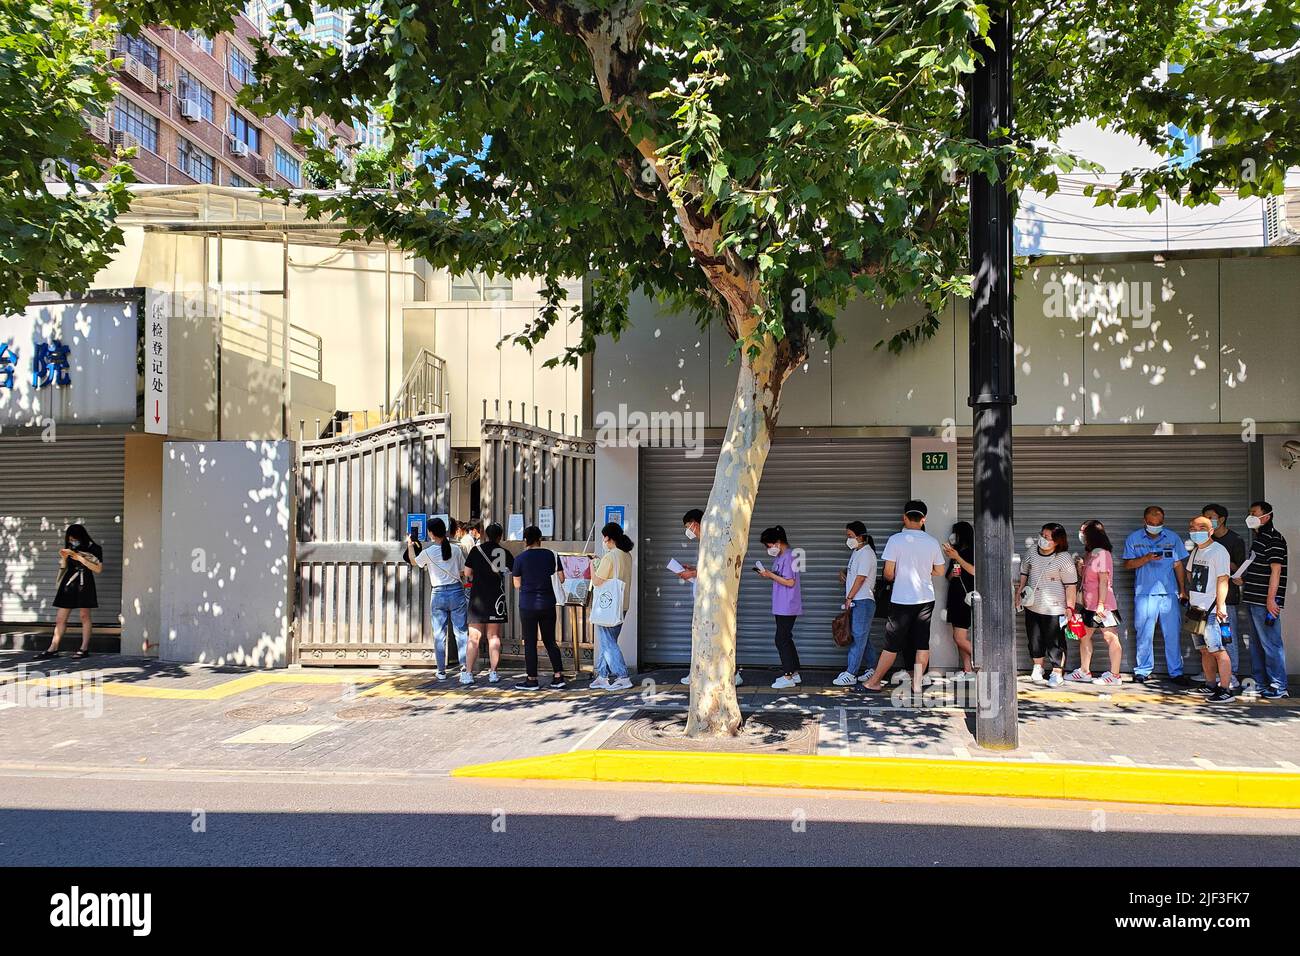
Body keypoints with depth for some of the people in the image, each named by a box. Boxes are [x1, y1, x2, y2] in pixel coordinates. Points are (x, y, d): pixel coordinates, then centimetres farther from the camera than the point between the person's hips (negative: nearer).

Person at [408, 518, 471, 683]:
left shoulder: (428, 553, -5)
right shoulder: (456, 550, -1)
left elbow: (414, 561, 16)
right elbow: (463, 573, 7)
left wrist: (410, 545, 31)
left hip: (438, 595, -1)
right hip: (457, 591, 1)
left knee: (439, 634, 9)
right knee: (461, 632, 1)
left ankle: (441, 671, 15)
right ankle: (466, 668, -8)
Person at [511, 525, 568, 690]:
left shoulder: (520, 558, -6)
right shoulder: (550, 555, 0)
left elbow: (517, 585, -1)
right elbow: (561, 579, 2)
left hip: (528, 605, -3)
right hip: (548, 603, 3)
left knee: (530, 642, 5)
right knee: (550, 641, 12)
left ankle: (532, 679, 10)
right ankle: (558, 677, 8)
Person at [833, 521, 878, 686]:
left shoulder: (866, 553, -13)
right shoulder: (855, 552, 16)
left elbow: (860, 579, -17)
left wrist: (848, 599, -14)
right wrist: (843, 572, 8)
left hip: (863, 601, -10)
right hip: (856, 601, 10)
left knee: (858, 637, -8)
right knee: (863, 637, 14)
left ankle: (850, 674, -9)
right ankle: (873, 669, 23)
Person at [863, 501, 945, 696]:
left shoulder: (895, 539, -10)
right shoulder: (932, 542, 1)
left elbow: (888, 572, -11)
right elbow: (939, 571, 10)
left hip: (902, 600, -3)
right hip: (926, 599, 3)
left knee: (892, 645, 4)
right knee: (922, 644, 8)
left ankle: (874, 682, 12)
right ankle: (917, 685, 9)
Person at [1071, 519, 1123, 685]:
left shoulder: (1102, 553, -14)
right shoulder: (1089, 554, 14)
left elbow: (1104, 580, -18)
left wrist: (1101, 604, -21)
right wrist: (1079, 566, 0)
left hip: (1103, 605, -10)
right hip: (1089, 604, 10)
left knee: (1110, 638, -2)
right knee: (1084, 636, 14)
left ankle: (1114, 675, 3)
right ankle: (1084, 671, 24)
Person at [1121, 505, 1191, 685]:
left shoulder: (1173, 538, 8)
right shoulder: (1133, 539, 5)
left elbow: (1178, 565, 12)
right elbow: (1128, 564, 2)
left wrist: (1182, 589, 10)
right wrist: (1146, 559, -15)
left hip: (1169, 593, 1)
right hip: (1144, 594, -1)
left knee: (1172, 633, 0)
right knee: (1144, 634, 3)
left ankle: (1176, 672, 7)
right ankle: (1143, 671, 12)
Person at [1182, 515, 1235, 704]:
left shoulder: (1219, 551, -10)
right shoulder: (1195, 550, 15)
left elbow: (1222, 580, -17)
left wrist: (1220, 605, -23)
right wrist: (1187, 593, 27)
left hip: (1211, 610, -8)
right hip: (1196, 609, 8)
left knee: (1218, 650, -9)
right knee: (1205, 650, 14)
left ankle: (1225, 689, -6)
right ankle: (1211, 685, 23)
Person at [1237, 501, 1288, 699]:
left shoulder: (1274, 539, -11)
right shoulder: (1258, 538, 18)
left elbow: (1275, 570, -17)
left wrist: (1271, 599, -20)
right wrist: (1242, 580, 11)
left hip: (1265, 601, -10)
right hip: (1254, 600, 10)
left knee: (1271, 643, -5)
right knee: (1257, 643, 15)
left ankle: (1278, 687, 1)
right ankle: (1260, 684, 23)